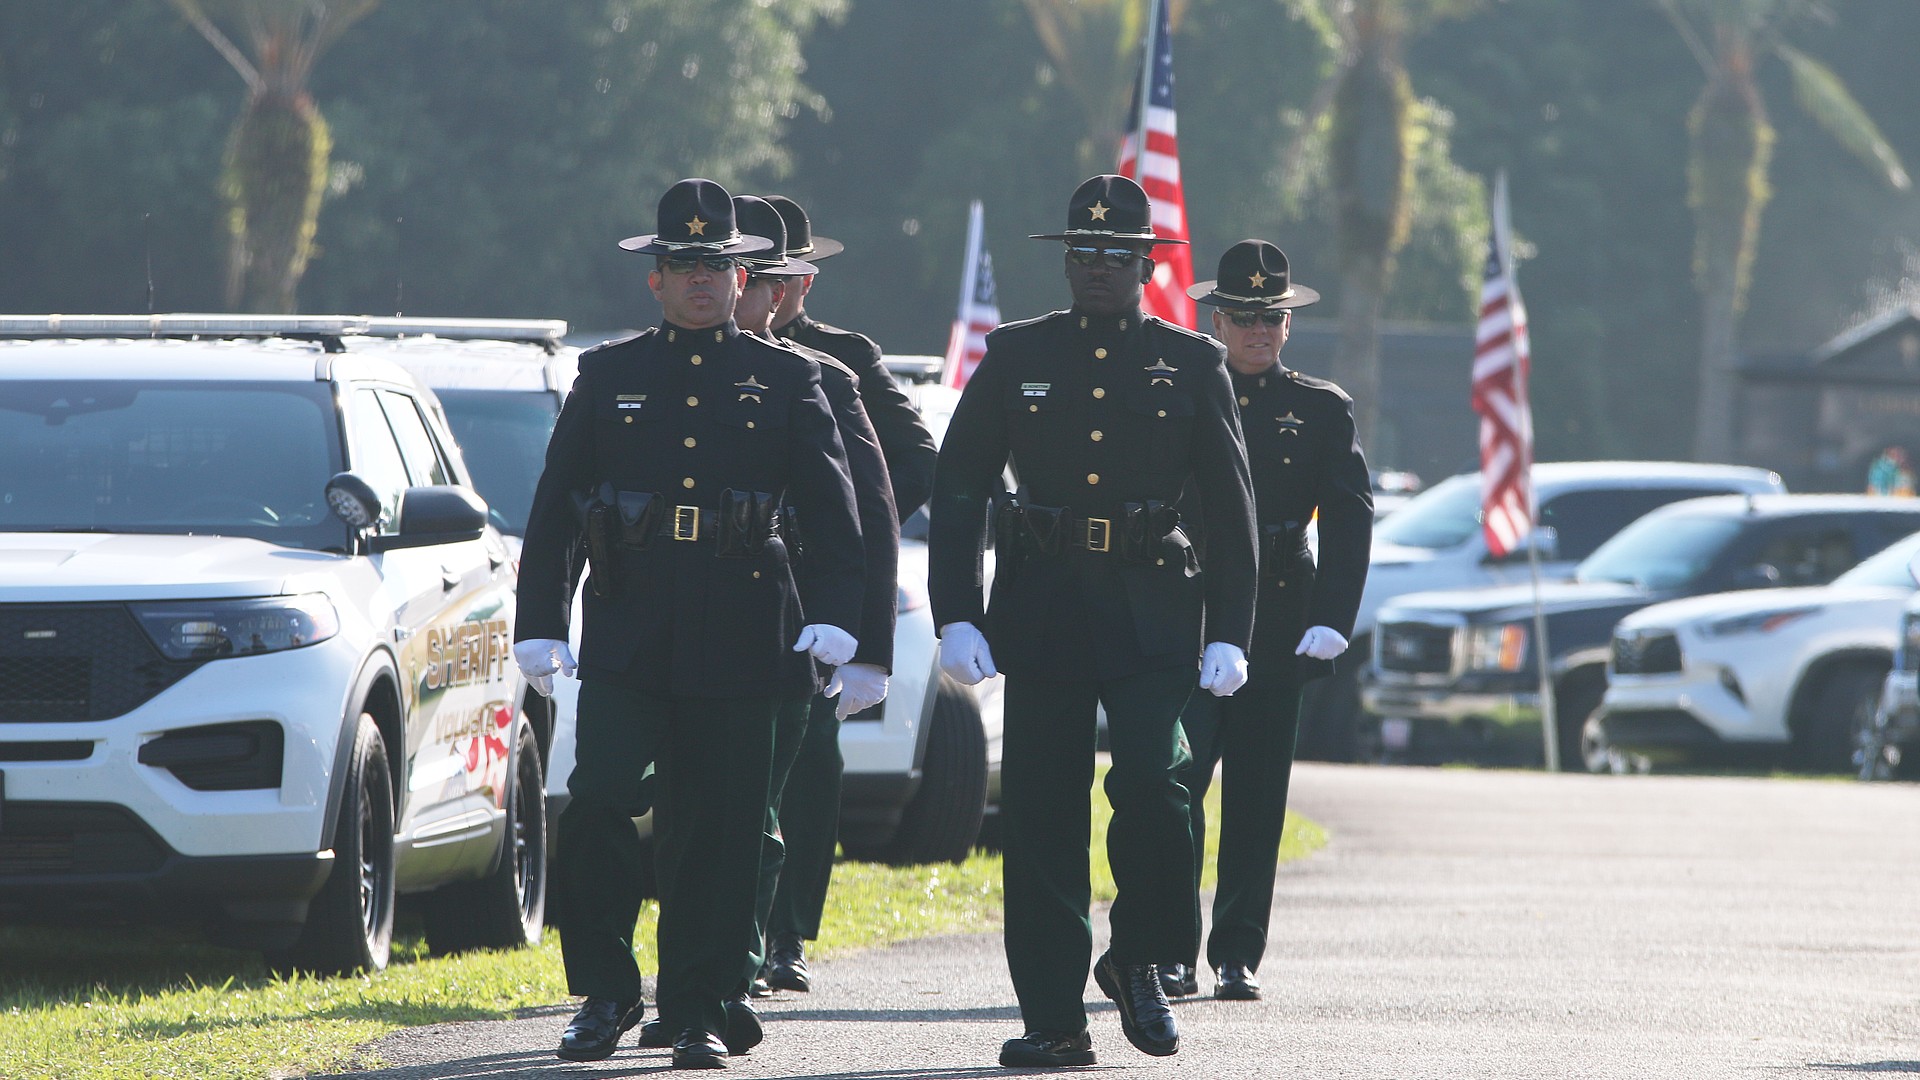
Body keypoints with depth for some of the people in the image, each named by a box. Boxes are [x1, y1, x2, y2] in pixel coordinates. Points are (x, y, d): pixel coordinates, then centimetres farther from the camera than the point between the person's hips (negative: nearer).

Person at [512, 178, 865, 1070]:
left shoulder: (786, 379, 9)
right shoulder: (608, 376, 11)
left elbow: (833, 510, 6)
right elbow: (554, 509, 11)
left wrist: (833, 619, -7)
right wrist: (538, 626, 4)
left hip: (739, 639, 0)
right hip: (628, 634, 0)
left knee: (717, 830, 0)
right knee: (598, 801, -14)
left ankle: (696, 1015, 9)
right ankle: (605, 992, 0)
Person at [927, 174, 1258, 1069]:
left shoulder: (1192, 366, 7)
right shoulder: (1016, 357, 8)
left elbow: (1230, 508, 8)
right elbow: (956, 492, 7)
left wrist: (1229, 633, 0)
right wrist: (956, 617, -3)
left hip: (1154, 616, -1)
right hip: (1040, 613, 1)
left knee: (1150, 779, -18)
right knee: (1041, 811, -1)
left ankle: (1138, 961, 6)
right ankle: (1054, 1019, 5)